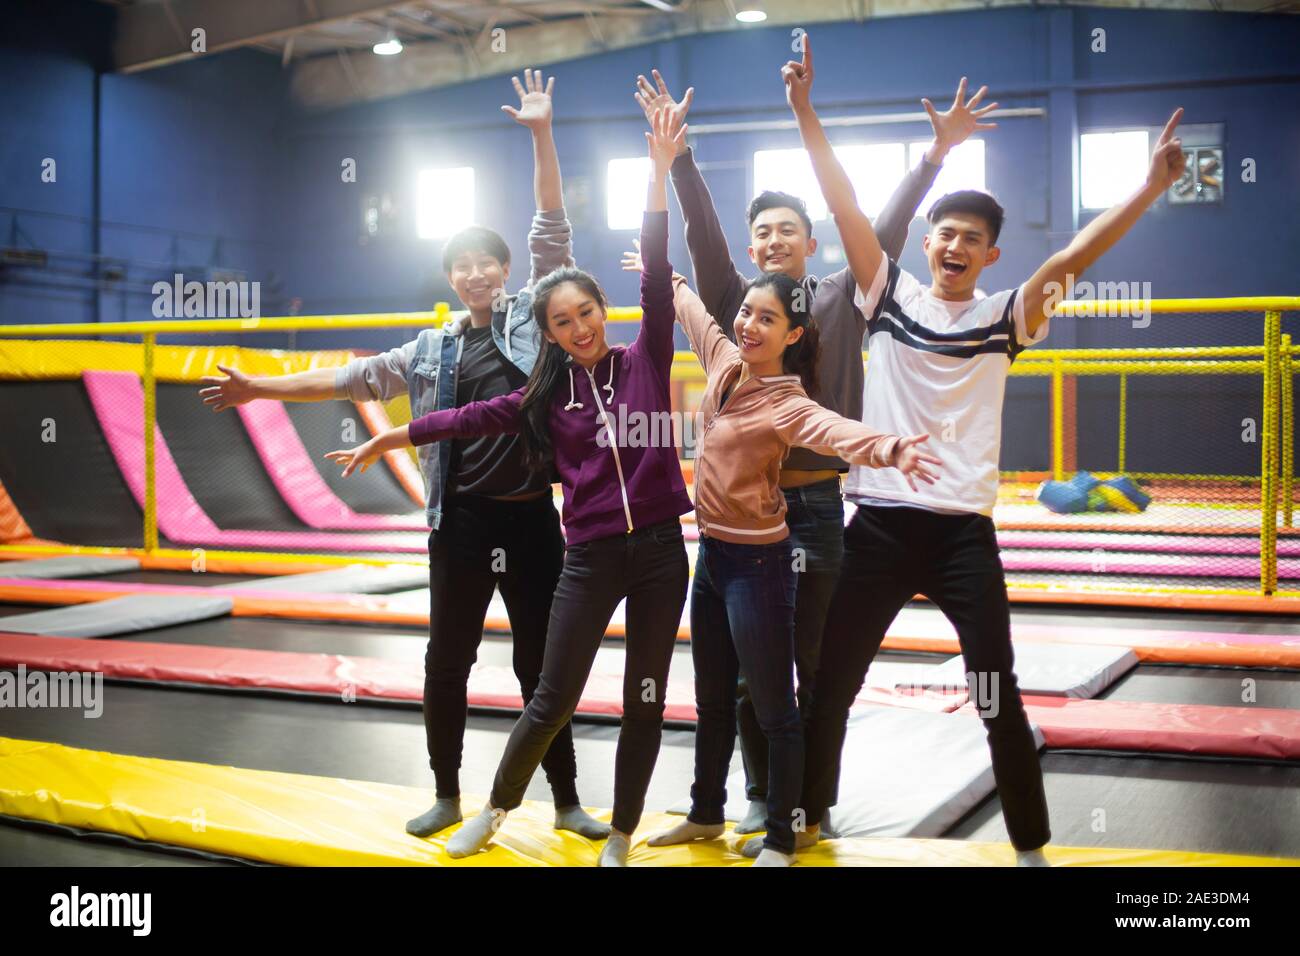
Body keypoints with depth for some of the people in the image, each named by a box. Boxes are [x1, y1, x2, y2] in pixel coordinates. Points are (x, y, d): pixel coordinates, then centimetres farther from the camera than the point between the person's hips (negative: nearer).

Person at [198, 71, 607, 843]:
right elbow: (357, 377, 13)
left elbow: (554, 232, -2)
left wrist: (542, 135, -8)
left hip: (530, 517, -3)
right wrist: (262, 387, 11)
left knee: (542, 662, 5)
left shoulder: (534, 316, 3)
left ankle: (567, 801, 17)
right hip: (461, 519, 3)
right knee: (447, 662, 10)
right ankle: (448, 796, 26)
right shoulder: (433, 350, 11)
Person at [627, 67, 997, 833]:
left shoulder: (843, 300, 4)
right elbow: (701, 229, -2)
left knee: (817, 662, 6)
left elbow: (888, 230, -3)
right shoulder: (733, 302, 6)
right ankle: (762, 794, 23)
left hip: (816, 506, -1)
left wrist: (938, 151, -10)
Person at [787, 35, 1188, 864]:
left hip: (963, 531, -1)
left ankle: (1032, 847, 20)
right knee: (831, 683, 11)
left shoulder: (1004, 319, 3)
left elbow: (1071, 259, -8)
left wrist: (1153, 186, -17)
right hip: (881, 525, 1)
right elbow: (847, 208, -2)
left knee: (999, 698, 4)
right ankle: (810, 815, 32)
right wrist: (806, 114, -8)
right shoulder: (891, 296, 4)